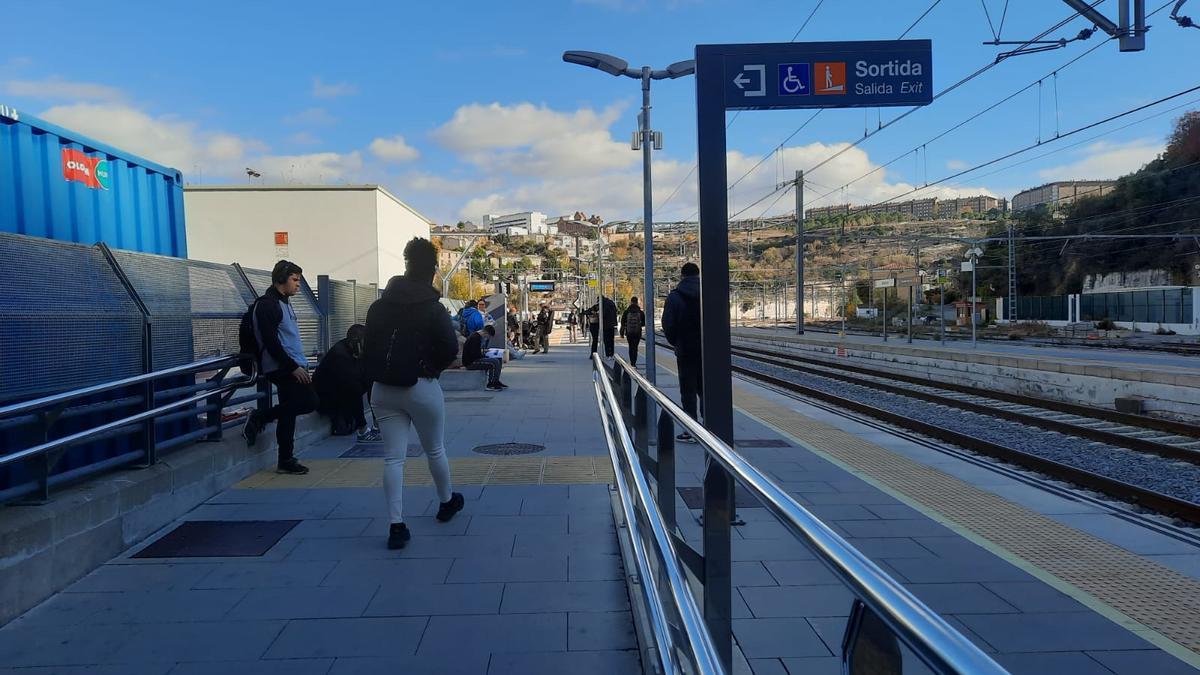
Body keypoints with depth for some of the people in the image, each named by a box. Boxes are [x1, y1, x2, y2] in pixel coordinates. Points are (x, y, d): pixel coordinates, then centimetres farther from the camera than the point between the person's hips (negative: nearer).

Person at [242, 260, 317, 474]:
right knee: (308, 402, -15)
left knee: (288, 413, 9)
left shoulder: (284, 303, 20)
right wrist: (293, 367, -19)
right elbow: (270, 342, -18)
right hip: (283, 368, -10)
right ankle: (259, 418, -1)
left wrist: (301, 365, 18)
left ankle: (286, 460, 13)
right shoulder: (267, 304, -11)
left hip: (293, 367, 10)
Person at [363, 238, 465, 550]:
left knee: (393, 457, 4)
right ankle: (447, 501, 36)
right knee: (435, 450, 16)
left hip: (384, 390, 4)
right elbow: (450, 350, -15)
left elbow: (369, 346, 7)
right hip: (422, 388, -3)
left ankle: (396, 525, 1)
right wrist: (432, 366, 3)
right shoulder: (433, 309, -10)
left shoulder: (378, 307, 4)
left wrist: (379, 375, 12)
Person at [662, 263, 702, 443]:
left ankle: (691, 431, 4)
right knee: (706, 390, 13)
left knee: (688, 391, 4)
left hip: (686, 352, -3)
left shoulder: (674, 297, -8)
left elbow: (668, 326, -10)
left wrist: (675, 342, 7)